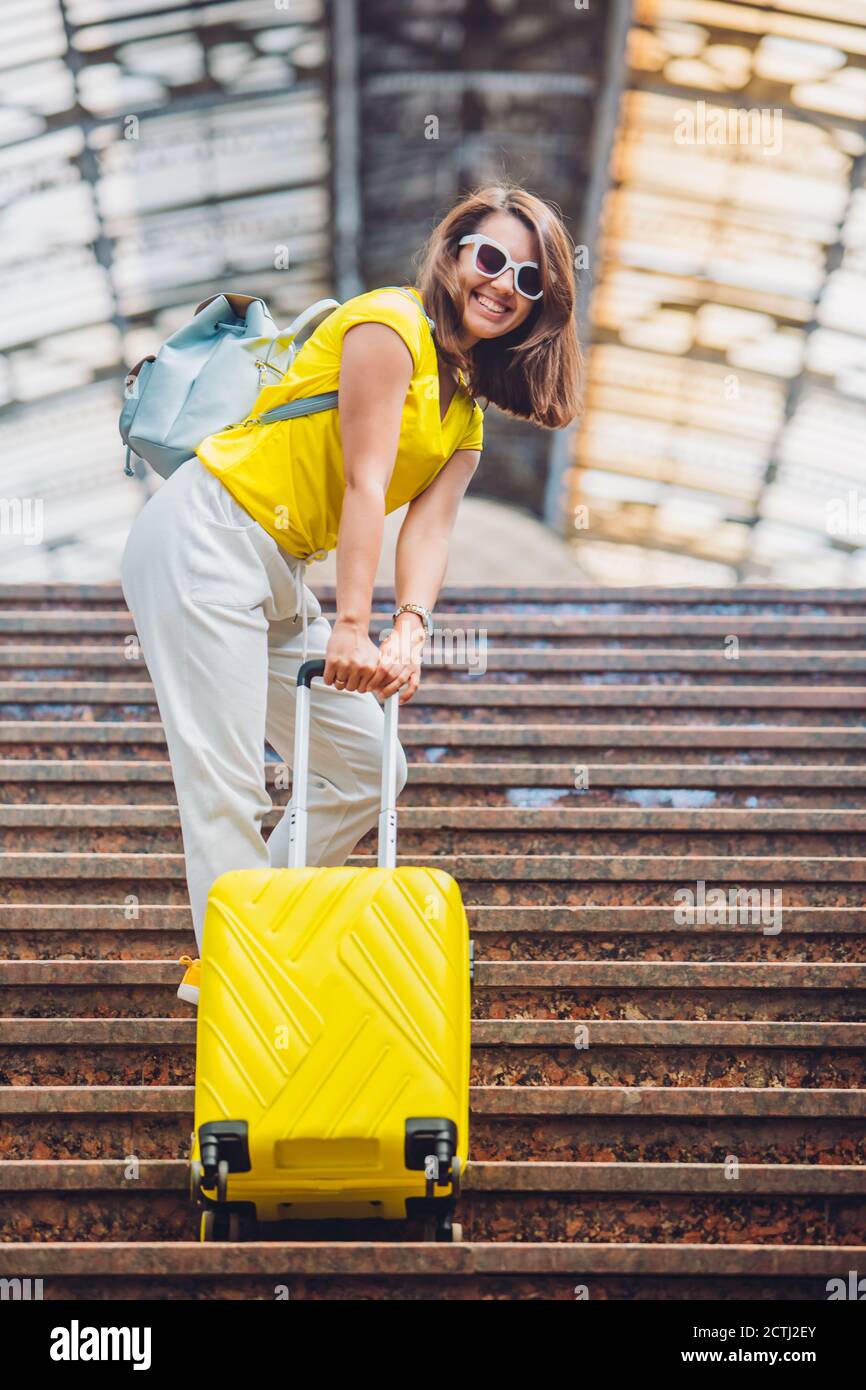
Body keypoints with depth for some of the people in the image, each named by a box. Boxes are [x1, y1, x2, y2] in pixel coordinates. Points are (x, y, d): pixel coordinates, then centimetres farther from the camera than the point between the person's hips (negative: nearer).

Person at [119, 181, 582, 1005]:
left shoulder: (466, 418, 13)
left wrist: (409, 630, -20)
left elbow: (428, 527, -2)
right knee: (226, 783, -13)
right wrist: (353, 628, -21)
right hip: (206, 540, -9)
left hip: (279, 578, 9)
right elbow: (364, 486, -17)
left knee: (369, 768, 10)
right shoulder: (391, 324, -12)